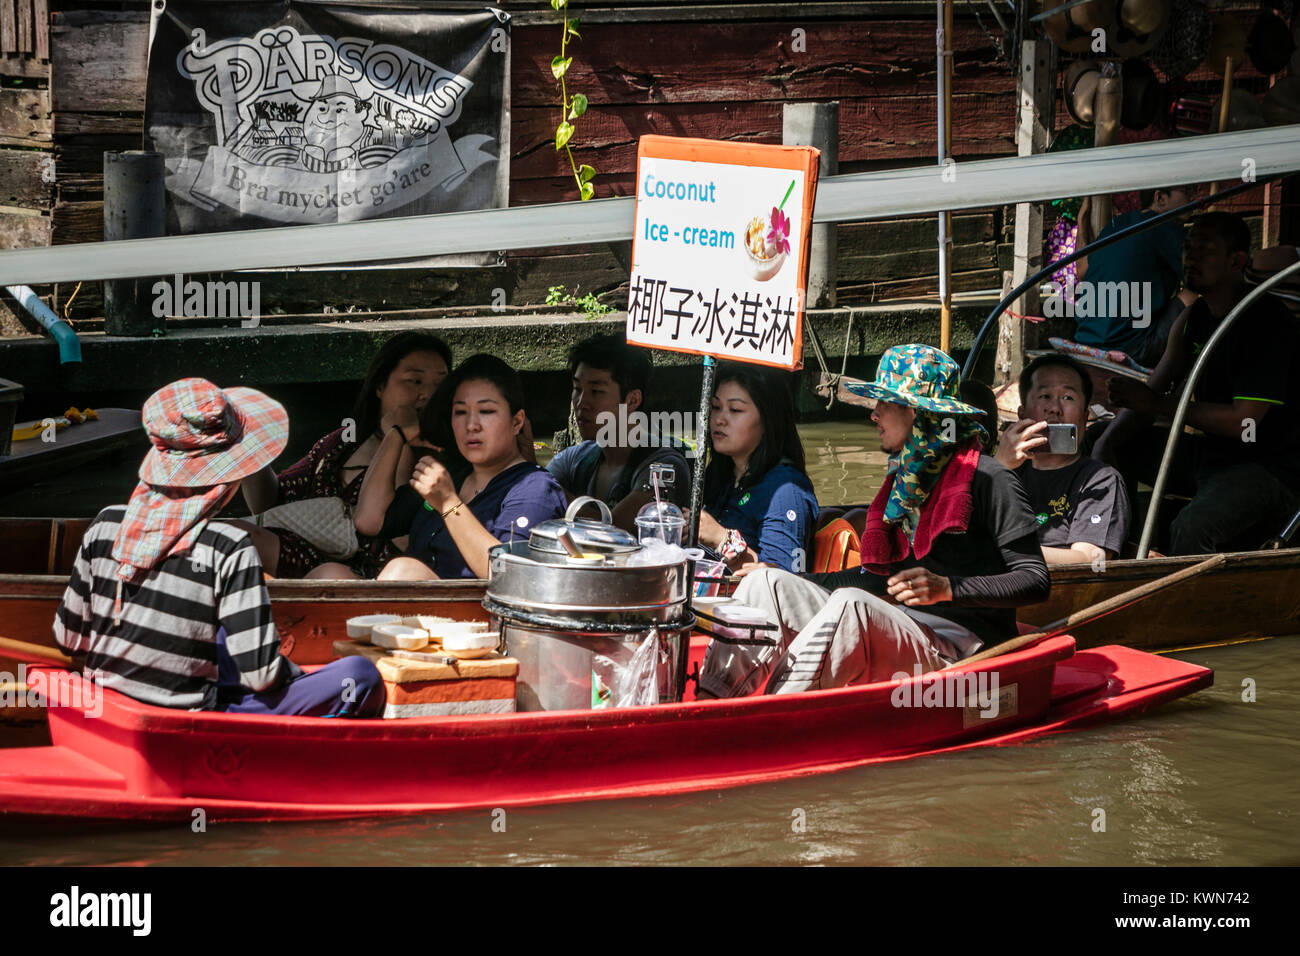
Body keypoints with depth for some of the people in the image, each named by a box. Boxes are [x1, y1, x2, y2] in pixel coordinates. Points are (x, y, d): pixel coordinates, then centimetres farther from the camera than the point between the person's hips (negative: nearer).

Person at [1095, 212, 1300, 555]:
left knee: (1192, 529, -36)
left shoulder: (1267, 322, -19)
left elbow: (1242, 421, -24)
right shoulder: (1195, 317, 7)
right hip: (1212, 452, 9)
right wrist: (1107, 442, -9)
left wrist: (1157, 404, -24)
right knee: (1113, 446, 9)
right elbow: (1153, 391, 9)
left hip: (1270, 468, -9)